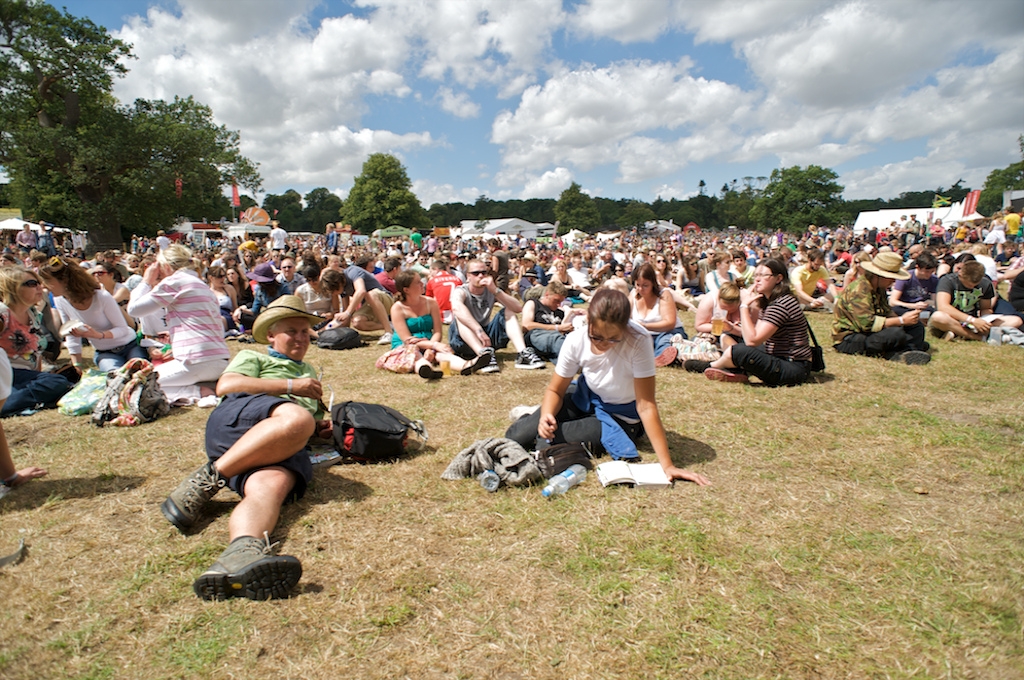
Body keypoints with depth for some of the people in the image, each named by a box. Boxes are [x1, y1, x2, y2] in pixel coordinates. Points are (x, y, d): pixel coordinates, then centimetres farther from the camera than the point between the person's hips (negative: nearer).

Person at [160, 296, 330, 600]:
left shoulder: (309, 372, 43)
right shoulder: (252, 357, 28)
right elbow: (225, 386, 6)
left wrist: (322, 425, 16)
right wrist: (290, 386, 1)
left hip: (285, 449, 3)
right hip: (237, 418, -3)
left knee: (272, 484, -36)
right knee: (297, 418, -39)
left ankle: (241, 554, -66)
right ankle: (209, 478, -31)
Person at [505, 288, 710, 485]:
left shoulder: (638, 341, -33)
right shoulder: (576, 340, -22)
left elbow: (646, 406, -29)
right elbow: (555, 390, -10)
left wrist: (667, 465, -30)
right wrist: (546, 415, -32)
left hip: (621, 415, -3)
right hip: (584, 398, 3)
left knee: (544, 441, -22)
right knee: (517, 436, -11)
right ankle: (535, 416, 19)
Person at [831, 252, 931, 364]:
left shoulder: (879, 288, 8)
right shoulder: (859, 289, -22)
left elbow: (887, 312, 12)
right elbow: (867, 323, -29)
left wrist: (906, 318, -8)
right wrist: (901, 320, -23)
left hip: (868, 333, 10)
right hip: (847, 341, -10)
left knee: (915, 324, 7)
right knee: (895, 333, -32)